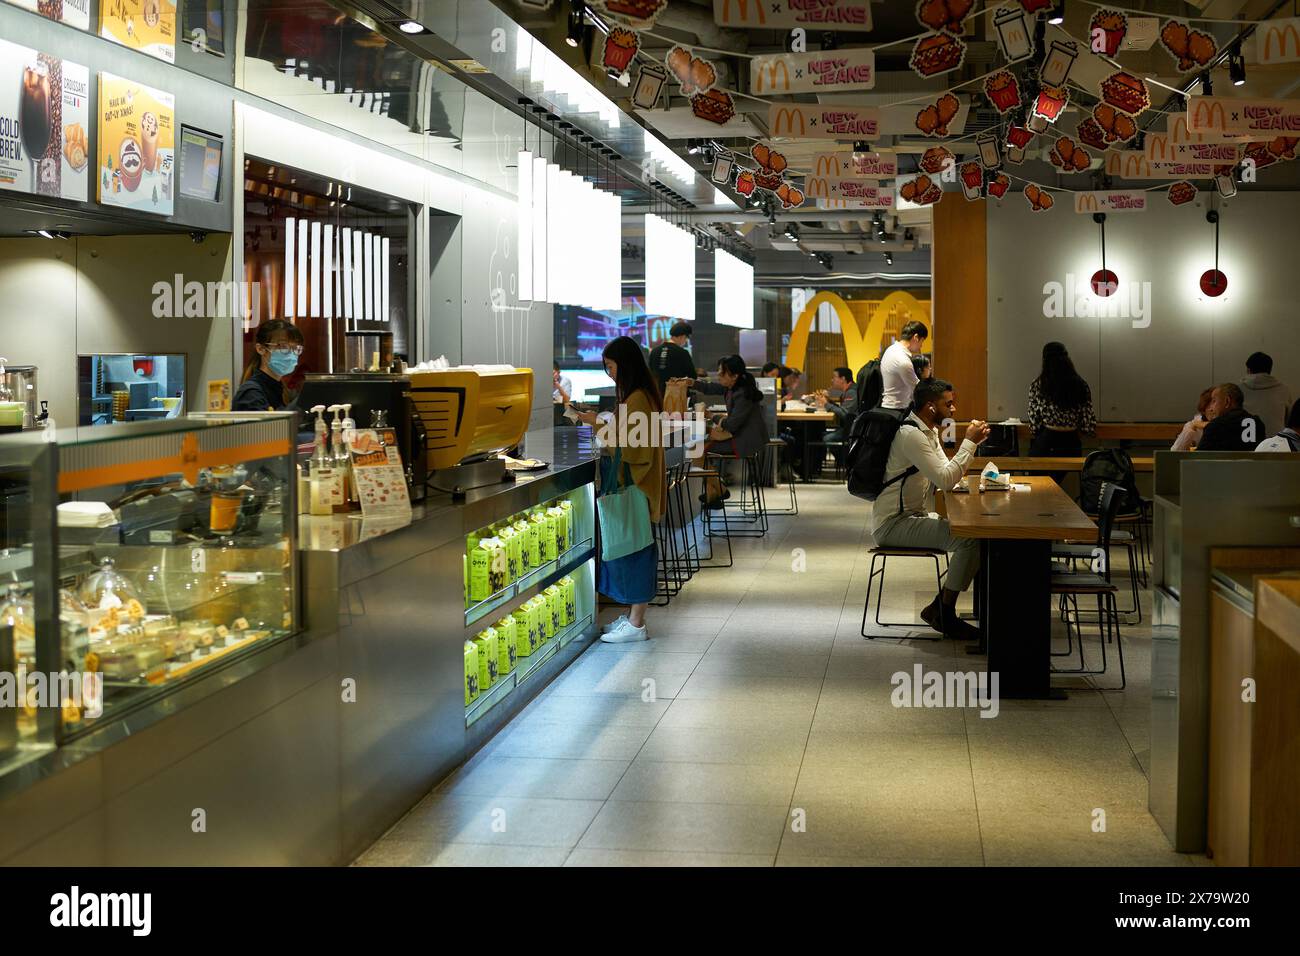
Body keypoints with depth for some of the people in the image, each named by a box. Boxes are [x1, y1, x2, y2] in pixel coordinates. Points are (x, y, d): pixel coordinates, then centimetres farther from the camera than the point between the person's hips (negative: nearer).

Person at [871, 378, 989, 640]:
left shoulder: (929, 431, 14)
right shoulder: (911, 435, -19)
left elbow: (947, 474, 17)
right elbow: (945, 480, -24)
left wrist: (973, 441, 3)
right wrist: (969, 441, -17)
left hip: (914, 516, 11)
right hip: (893, 523, -11)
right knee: (970, 539, -23)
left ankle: (938, 607, 6)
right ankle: (946, 615, -10)